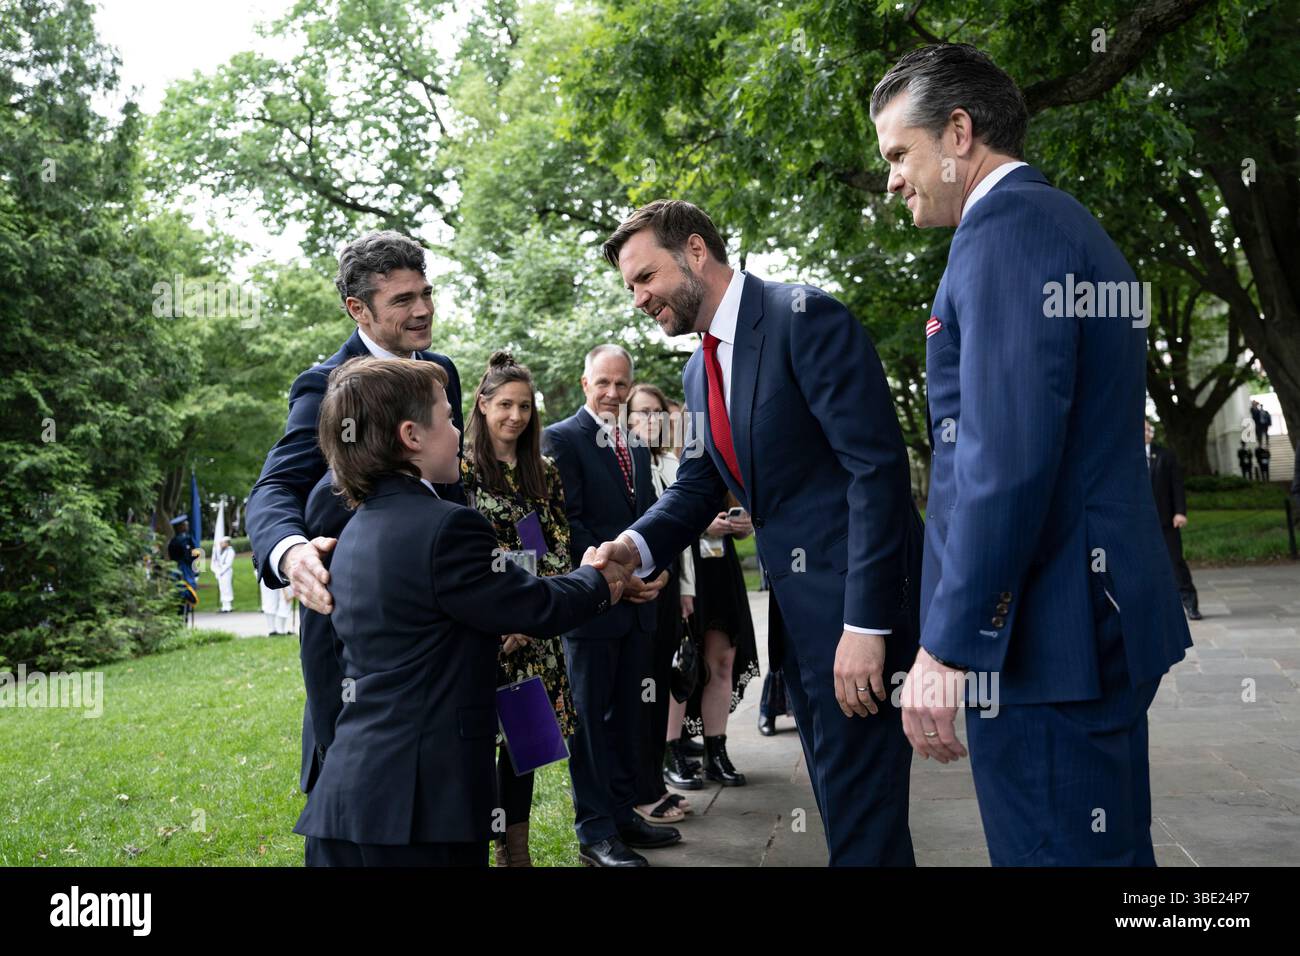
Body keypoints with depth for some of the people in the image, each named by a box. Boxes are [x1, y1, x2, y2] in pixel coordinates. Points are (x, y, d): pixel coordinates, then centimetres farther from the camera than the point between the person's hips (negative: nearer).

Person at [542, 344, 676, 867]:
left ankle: (623, 813, 22)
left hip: (638, 602, 7)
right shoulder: (561, 438, -6)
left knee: (627, 713, 12)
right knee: (590, 715, 0)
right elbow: (567, 523, -13)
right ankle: (595, 831, 7)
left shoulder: (637, 447, 16)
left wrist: (658, 570, 0)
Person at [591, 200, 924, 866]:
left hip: (854, 610, -9)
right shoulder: (699, 373, 13)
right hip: (796, 612, 9)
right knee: (838, 802, 18)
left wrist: (865, 624, -23)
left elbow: (878, 465, -19)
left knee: (861, 816, -4)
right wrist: (635, 546, -6)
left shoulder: (804, 317, -13)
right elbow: (696, 486, 16)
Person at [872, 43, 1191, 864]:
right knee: (1109, 848, 18)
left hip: (1047, 631, -10)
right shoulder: (1071, 225, 19)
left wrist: (948, 643, -20)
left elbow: (1009, 450, -23)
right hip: (1102, 615, 10)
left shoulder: (1006, 223, -12)